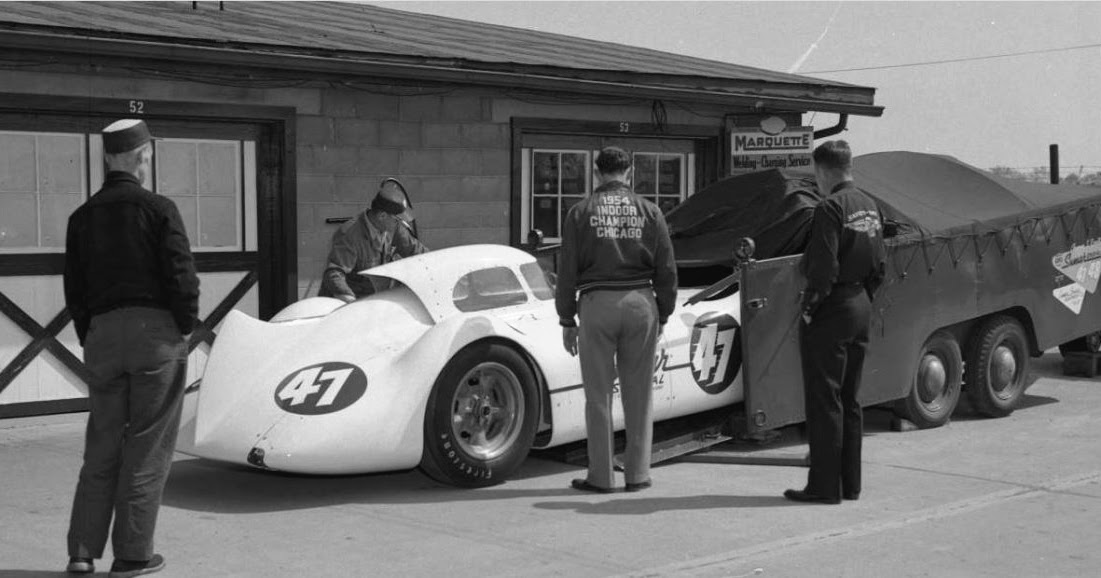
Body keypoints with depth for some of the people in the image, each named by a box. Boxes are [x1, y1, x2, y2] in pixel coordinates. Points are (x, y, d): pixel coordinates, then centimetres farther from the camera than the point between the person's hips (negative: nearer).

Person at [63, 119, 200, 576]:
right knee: (148, 447, 2)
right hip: (156, 331, -5)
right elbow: (182, 277, -11)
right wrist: (185, 327, 1)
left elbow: (74, 289, 10)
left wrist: (89, 340, 16)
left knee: (102, 446, 13)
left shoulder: (82, 217, 9)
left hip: (102, 334, 5)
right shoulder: (157, 209, -6)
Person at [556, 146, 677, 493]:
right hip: (640, 302, 1)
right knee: (638, 394, 9)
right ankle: (637, 474, 12)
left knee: (598, 395, 5)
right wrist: (662, 315, 15)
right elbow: (666, 271, 5)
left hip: (596, 305, -1)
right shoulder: (649, 211, 5)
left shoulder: (581, 212, 2)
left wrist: (567, 320, 6)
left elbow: (567, 271, 0)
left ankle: (601, 476, 9)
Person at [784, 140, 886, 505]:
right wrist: (863, 297, 17)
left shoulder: (831, 208, -16)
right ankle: (850, 483, 19)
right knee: (849, 400, 14)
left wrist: (808, 307, -11)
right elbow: (879, 264, 13)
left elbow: (824, 269, -21)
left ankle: (824, 486, 0)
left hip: (831, 313, -8)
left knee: (824, 401, -3)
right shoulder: (870, 207, 11)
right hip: (861, 310, 9)